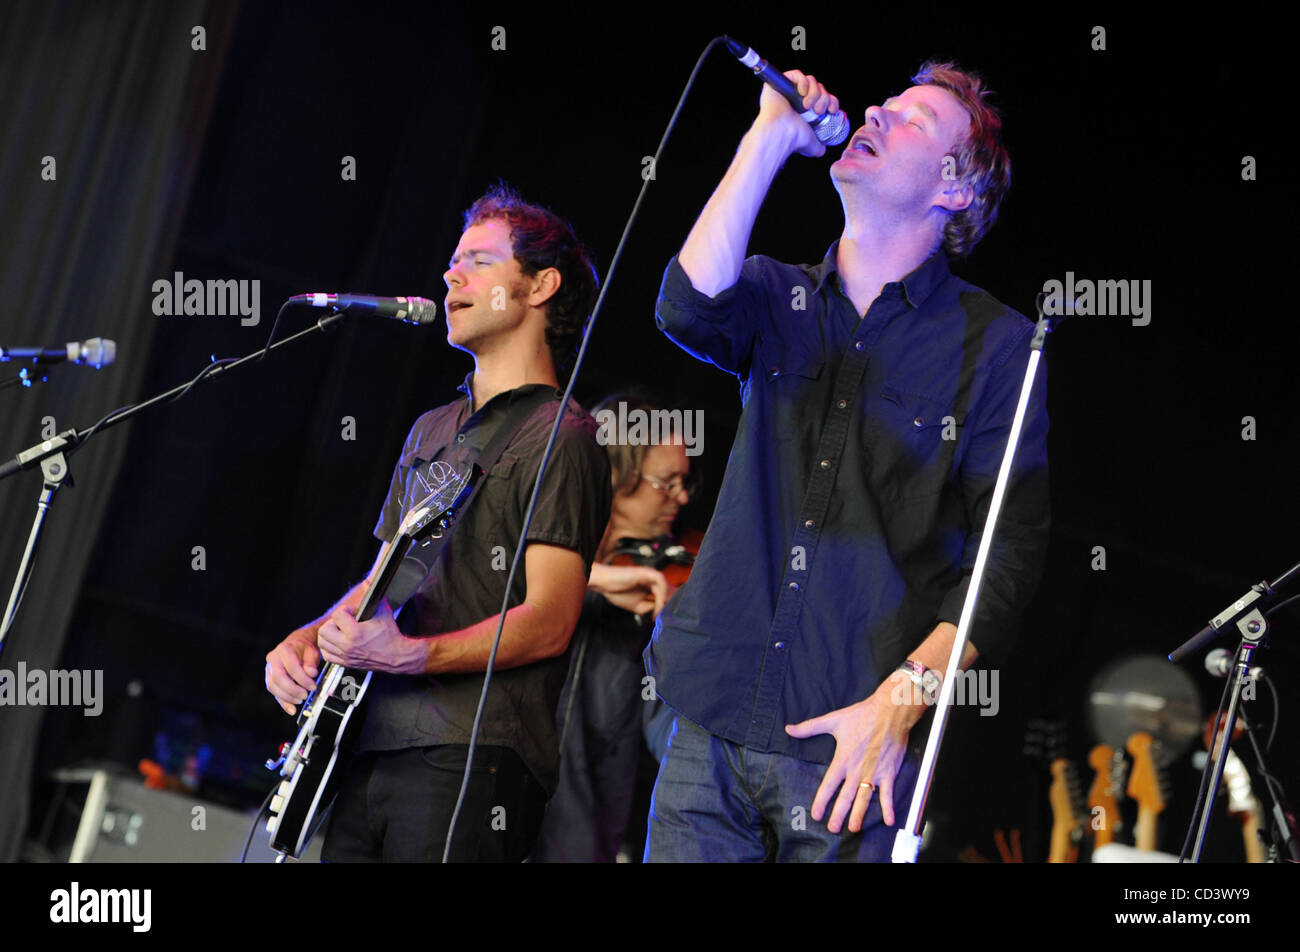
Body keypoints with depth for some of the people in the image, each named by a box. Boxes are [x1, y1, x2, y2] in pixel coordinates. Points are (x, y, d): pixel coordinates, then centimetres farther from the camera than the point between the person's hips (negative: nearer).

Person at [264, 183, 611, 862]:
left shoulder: (561, 437, -5)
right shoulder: (431, 431, 22)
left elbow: (549, 622, -13)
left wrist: (410, 654, -24)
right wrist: (310, 637, 6)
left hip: (473, 756, -7)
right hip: (377, 747, 7)